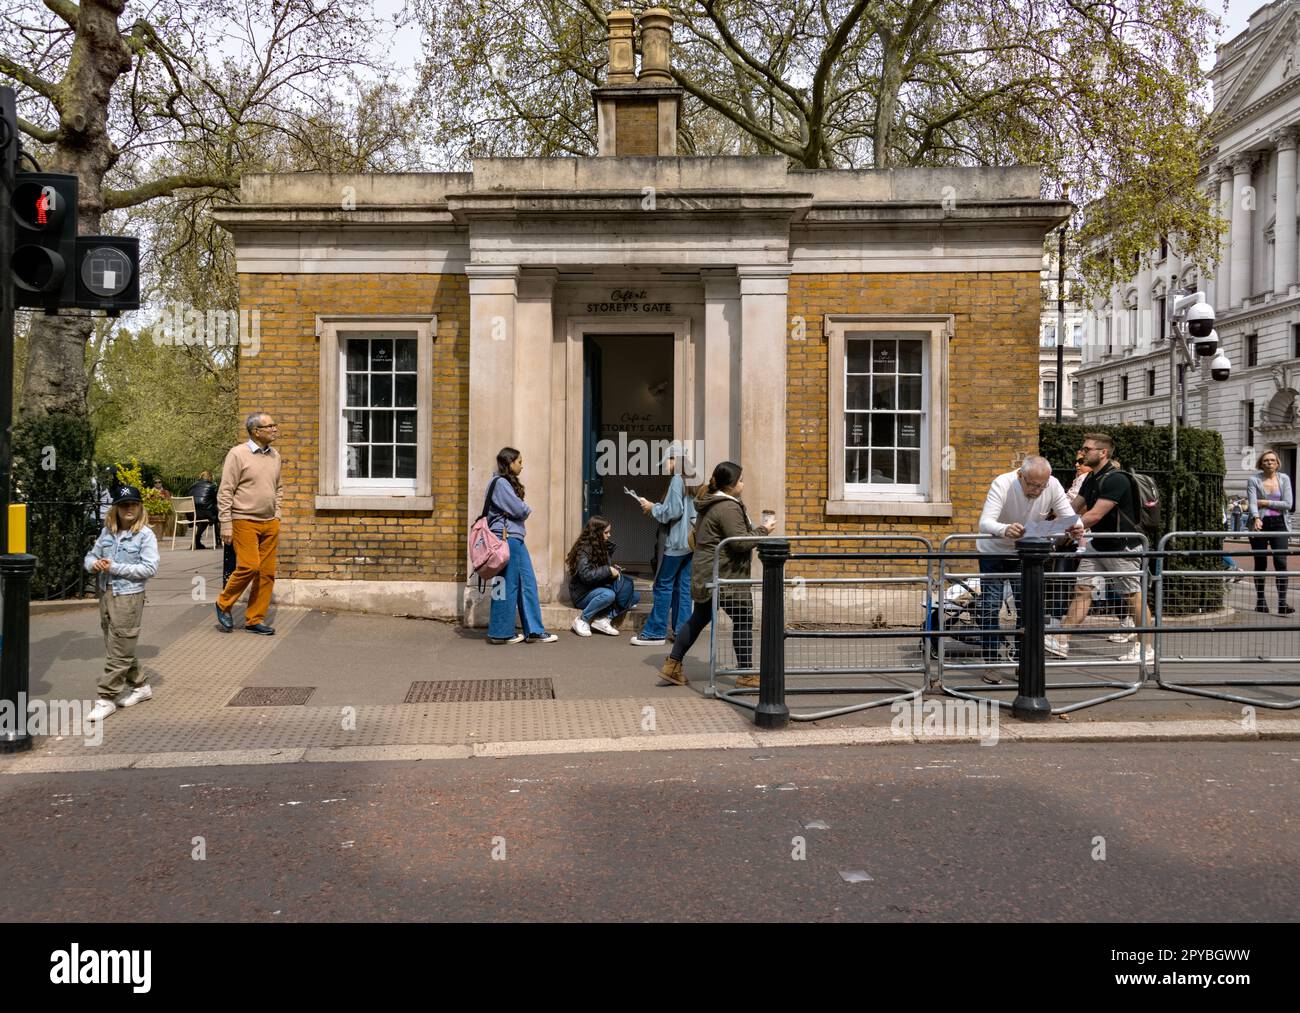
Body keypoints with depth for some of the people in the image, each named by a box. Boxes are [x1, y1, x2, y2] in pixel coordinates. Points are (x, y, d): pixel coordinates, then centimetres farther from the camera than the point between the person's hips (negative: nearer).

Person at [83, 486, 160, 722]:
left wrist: (115, 568, -18)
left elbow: (150, 568, -16)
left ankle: (107, 698, 4)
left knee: (118, 651, -2)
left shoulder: (145, 535, -9)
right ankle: (139, 686, 31)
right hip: (106, 594, 7)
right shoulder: (107, 532, 8)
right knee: (120, 648, 15)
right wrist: (94, 564, -7)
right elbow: (90, 556, 17)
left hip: (128, 597, -7)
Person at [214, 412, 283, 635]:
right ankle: (224, 604, 9)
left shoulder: (275, 455, 12)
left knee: (267, 572, 2)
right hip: (245, 522, -6)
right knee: (249, 566, -15)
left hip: (270, 523, 6)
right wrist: (226, 524, -11)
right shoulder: (238, 454, -7)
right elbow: (225, 492, -8)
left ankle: (255, 619, 11)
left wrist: (276, 516, 14)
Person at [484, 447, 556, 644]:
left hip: (516, 539, 10)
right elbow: (519, 510, -15)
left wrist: (523, 510, -4)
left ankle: (534, 631, 10)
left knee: (528, 583, 8)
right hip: (506, 538, -10)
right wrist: (528, 509, 4)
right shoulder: (500, 482, -11)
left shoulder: (509, 483, 21)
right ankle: (501, 633, 5)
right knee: (507, 585, -4)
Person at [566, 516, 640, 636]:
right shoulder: (583, 549, -16)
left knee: (635, 596, -8)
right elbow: (586, 575, -27)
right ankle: (582, 620, -19)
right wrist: (608, 570, -26)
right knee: (608, 595, -38)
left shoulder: (604, 547, 10)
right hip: (583, 594, -8)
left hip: (598, 588, 8)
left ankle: (604, 618, -23)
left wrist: (615, 570, -3)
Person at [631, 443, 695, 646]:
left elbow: (673, 511, -18)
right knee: (683, 586, 8)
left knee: (663, 585, -4)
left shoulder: (677, 480, -12)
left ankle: (654, 632, -1)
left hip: (676, 542, -9)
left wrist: (652, 507, -3)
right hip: (690, 541, 9)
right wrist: (655, 508, 15)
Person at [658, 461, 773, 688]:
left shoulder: (709, 504, 15)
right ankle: (746, 674, 7)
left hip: (704, 574, 10)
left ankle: (673, 665, 18)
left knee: (698, 619, 16)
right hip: (725, 577, -10)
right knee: (743, 621, 1)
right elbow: (740, 542, -22)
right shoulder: (728, 508, -18)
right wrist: (763, 531, -7)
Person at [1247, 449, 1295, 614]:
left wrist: (1266, 503, -8)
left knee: (1281, 562, -11)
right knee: (1260, 563, 6)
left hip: (1280, 525, 1)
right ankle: (1260, 601, 17)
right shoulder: (1253, 480, 1)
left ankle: (1282, 603, -13)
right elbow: (1252, 502, -12)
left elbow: (1288, 504, -2)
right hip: (1260, 525, -1)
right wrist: (1256, 518, -29)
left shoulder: (1284, 478, 6)